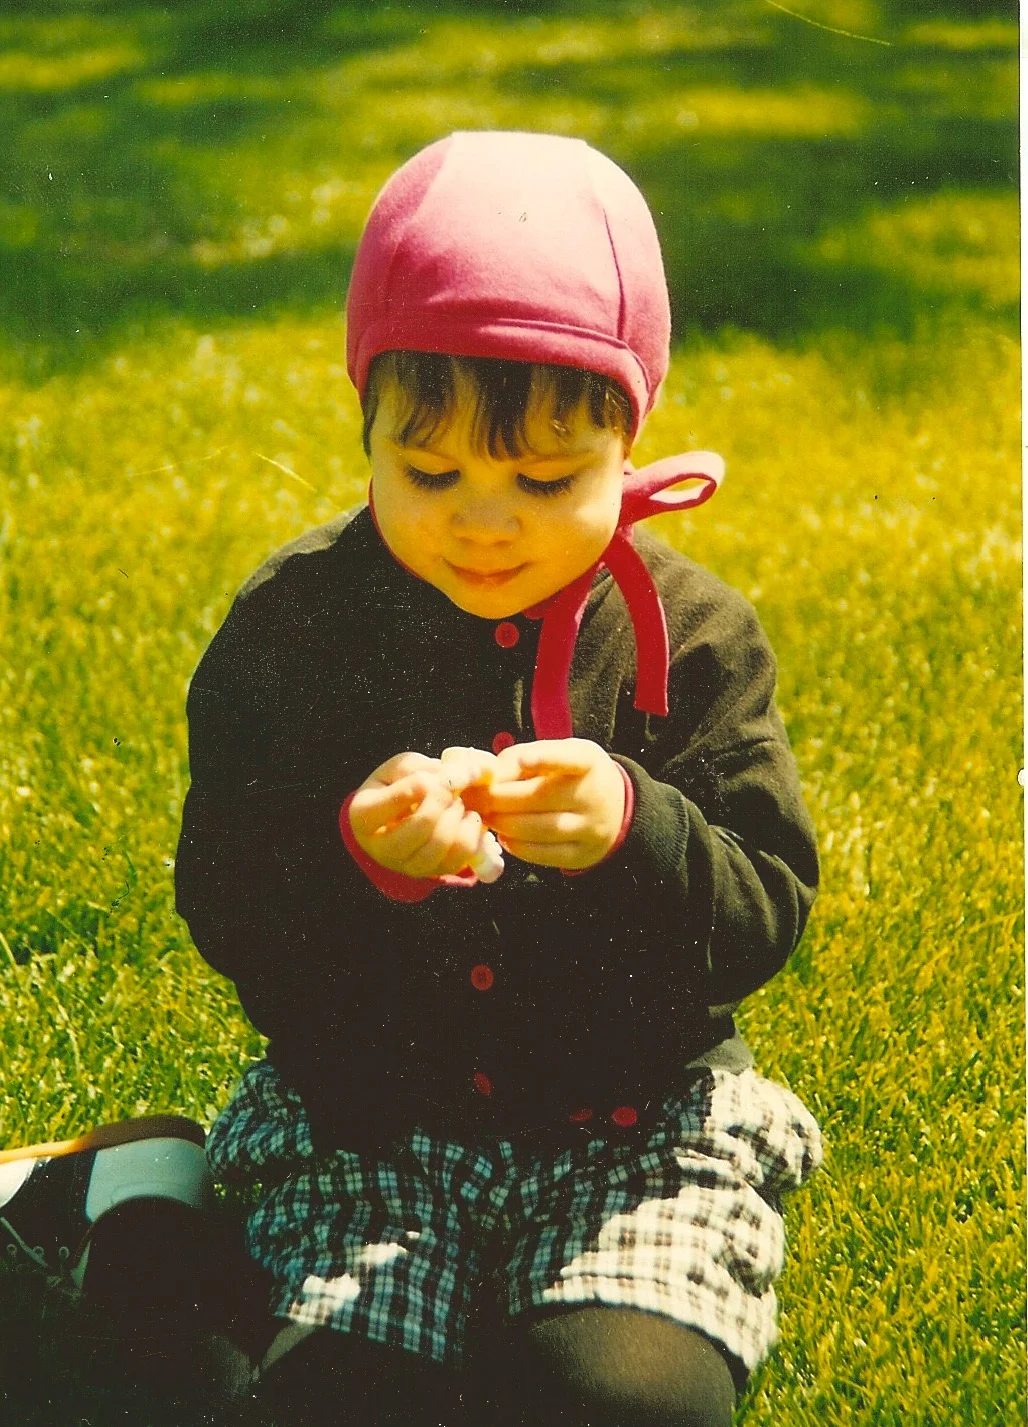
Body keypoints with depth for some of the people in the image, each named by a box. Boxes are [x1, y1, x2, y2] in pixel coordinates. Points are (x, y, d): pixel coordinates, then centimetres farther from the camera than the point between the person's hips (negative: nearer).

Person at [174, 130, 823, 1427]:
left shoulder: (693, 637, -5)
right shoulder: (292, 625, -5)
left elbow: (766, 915, -9)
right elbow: (221, 910, -8)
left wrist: (632, 833, -29)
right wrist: (353, 853, -30)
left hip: (638, 1115, 0)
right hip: (368, 1114, 0)